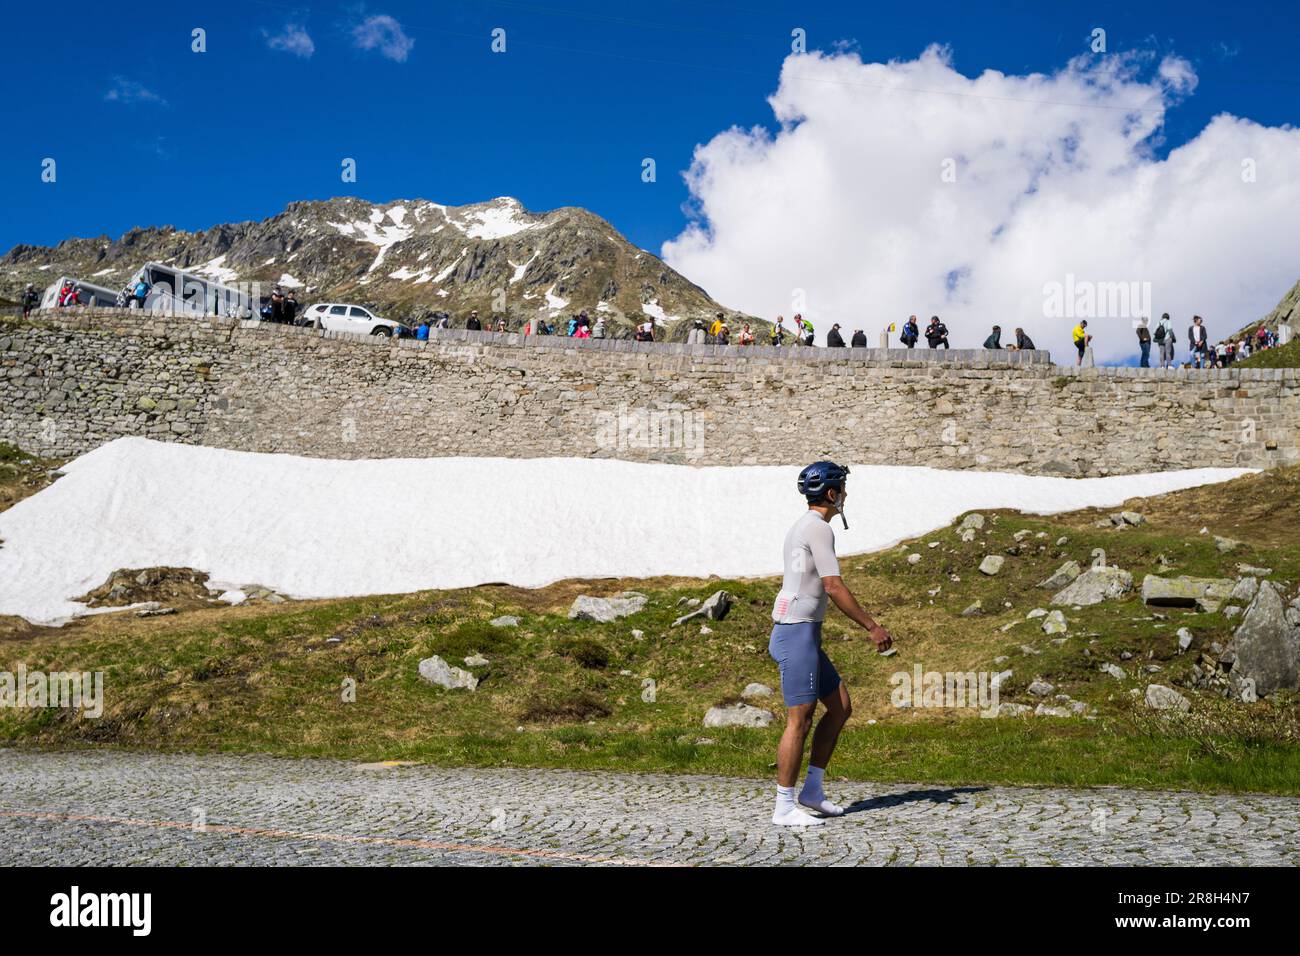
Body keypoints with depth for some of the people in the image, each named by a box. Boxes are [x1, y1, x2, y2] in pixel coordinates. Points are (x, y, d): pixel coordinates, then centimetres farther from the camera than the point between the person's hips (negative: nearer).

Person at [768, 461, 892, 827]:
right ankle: (784, 807, -1)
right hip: (798, 633, -10)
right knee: (800, 720, -7)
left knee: (840, 706, 13)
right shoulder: (818, 527, -13)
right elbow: (834, 588, -18)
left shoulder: (802, 526, 18)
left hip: (802, 634, 10)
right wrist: (873, 627, -13)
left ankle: (813, 789, 16)